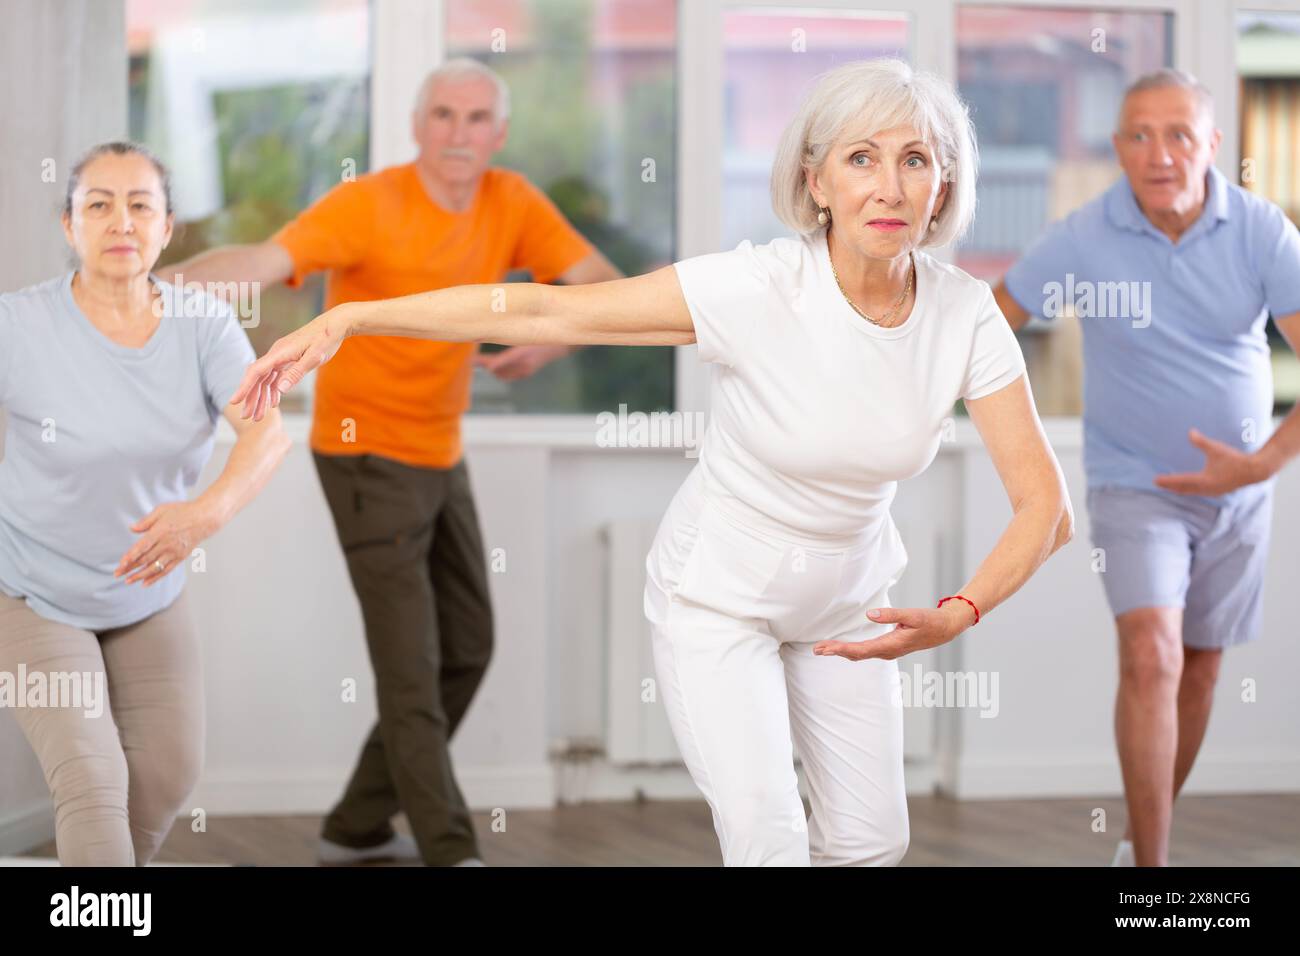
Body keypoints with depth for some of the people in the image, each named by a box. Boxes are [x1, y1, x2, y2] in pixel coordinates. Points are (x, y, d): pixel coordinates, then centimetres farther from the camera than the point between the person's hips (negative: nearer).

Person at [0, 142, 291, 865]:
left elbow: (270, 426, -27)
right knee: (92, 781, -14)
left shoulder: (203, 324, -12)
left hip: (151, 596, 4)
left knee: (169, 775, 11)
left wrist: (212, 509, -46)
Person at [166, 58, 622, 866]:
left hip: (442, 457, 8)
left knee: (466, 650, 14)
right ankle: (450, 851, -5)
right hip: (367, 456, -8)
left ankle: (359, 828, 24)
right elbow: (264, 260, -37)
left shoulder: (513, 203, -3)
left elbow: (611, 290, -5)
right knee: (411, 662, -9)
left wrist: (551, 343, -25)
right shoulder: (369, 206, -21)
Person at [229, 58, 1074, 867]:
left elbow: (1046, 505, -20)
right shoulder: (758, 288, -28)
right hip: (718, 594, -4)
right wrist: (344, 320, -34)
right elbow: (541, 311, -29)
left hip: (845, 600, 4)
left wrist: (956, 616, -38)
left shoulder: (965, 315, -19)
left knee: (872, 844, 13)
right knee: (768, 843, -11)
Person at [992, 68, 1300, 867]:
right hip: (1134, 484, -2)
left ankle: (1149, 843, 31)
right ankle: (1150, 863, -17)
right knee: (1151, 656, -21)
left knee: (1200, 670, 13)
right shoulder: (1085, 239, -15)